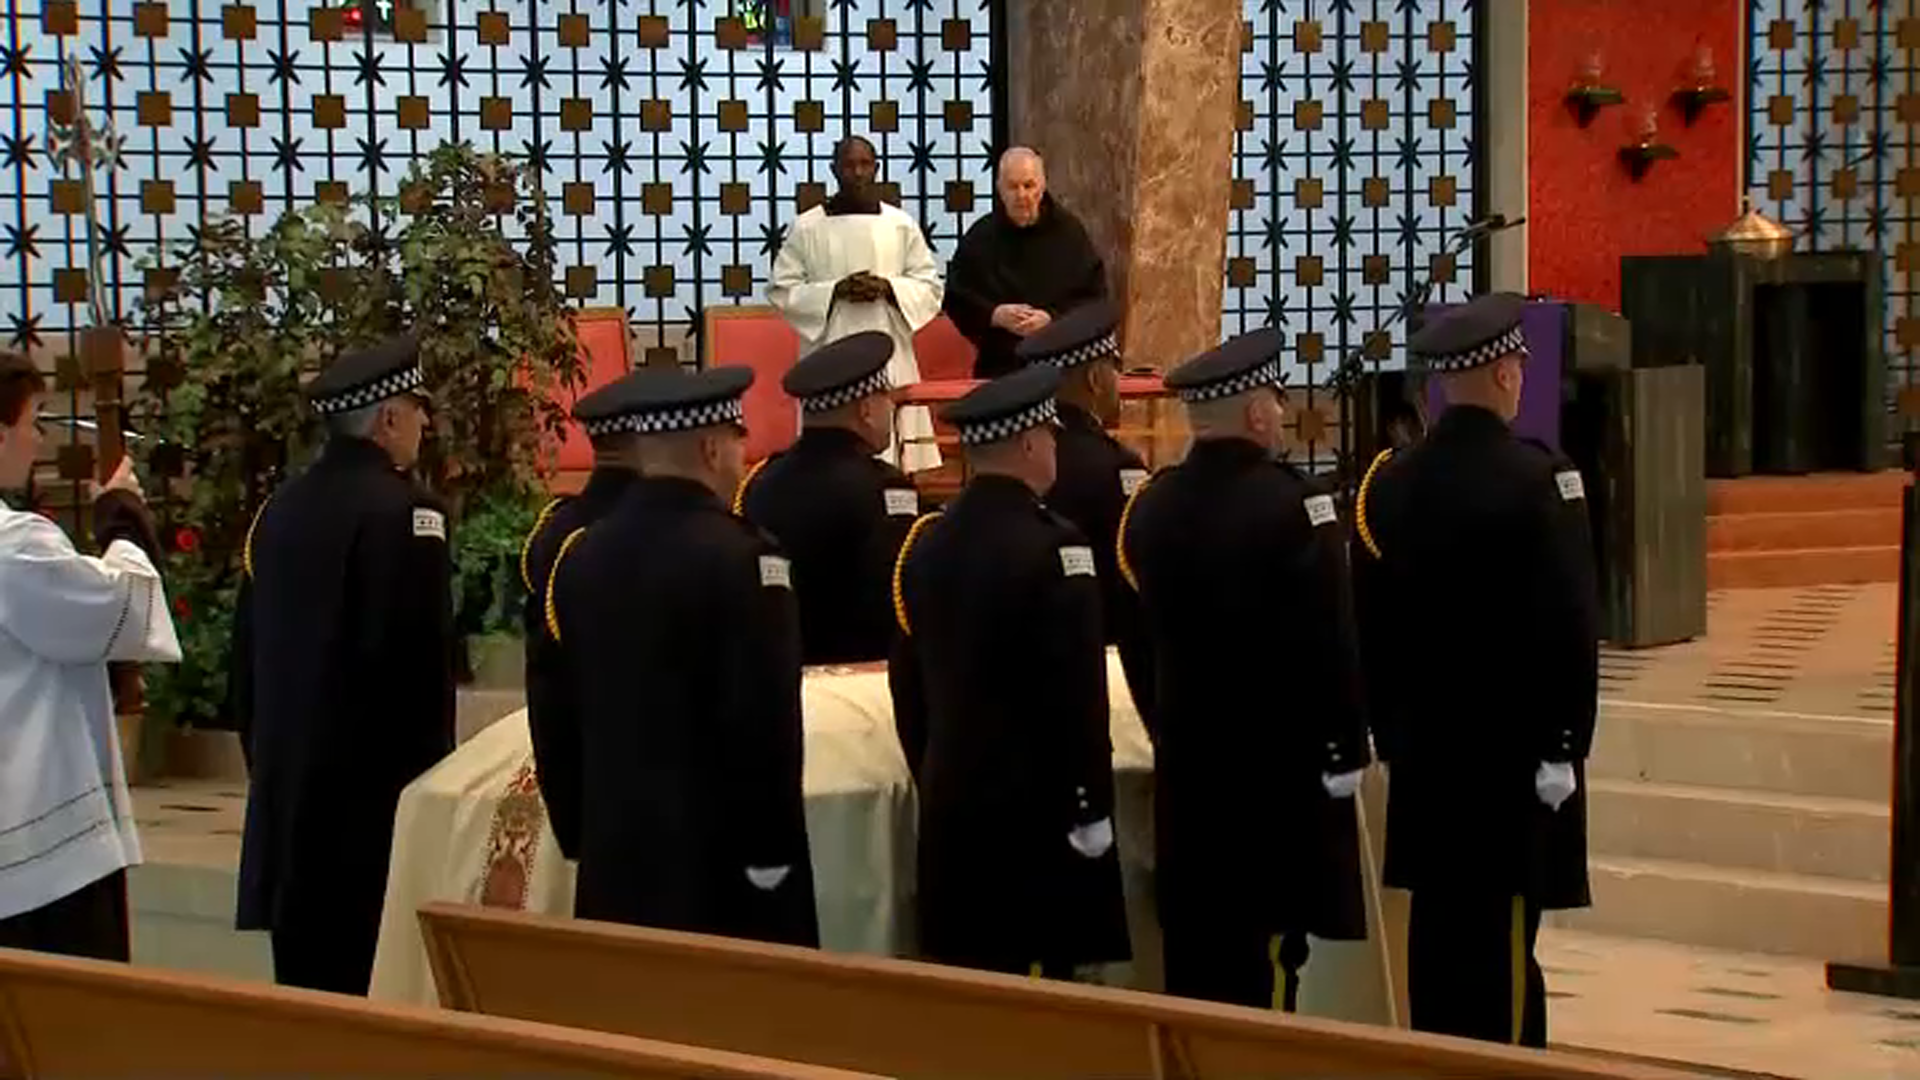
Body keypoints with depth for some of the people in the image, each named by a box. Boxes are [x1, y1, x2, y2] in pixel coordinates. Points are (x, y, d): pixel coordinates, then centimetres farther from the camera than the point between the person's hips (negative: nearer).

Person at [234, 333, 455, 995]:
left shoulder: (278, 510, 8)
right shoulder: (403, 512, -14)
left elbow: (249, 649, 14)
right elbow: (420, 660, -17)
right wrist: (431, 777, -8)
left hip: (288, 781, 7)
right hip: (373, 775, -7)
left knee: (306, 979, 12)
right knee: (371, 976, -2)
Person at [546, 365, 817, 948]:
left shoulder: (579, 553, 5)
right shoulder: (740, 557, -14)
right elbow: (764, 724, -16)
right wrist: (771, 858, -8)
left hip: (614, 855, 7)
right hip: (719, 854, -7)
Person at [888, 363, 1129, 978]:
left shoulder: (925, 541, 6)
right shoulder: (1052, 546, -14)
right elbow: (1077, 693, -16)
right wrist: (1090, 807, -10)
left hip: (951, 801, 7)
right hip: (1039, 801, -7)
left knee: (967, 983, 11)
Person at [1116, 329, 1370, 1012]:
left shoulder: (1150, 504, 5)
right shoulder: (1291, 501, -16)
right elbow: (1325, 637, -17)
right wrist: (1343, 746, -10)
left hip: (1187, 758, 7)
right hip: (1282, 758, -7)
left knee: (1195, 943, 12)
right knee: (1265, 954, -2)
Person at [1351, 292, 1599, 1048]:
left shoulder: (1389, 482, 3)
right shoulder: (1539, 479, -14)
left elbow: (1371, 618, 8)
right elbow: (1571, 627, -16)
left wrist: (1387, 728, 16)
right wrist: (1564, 745, -10)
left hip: (1424, 744, 6)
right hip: (1514, 744, -6)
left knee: (1436, 926, 11)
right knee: (1503, 932, -3)